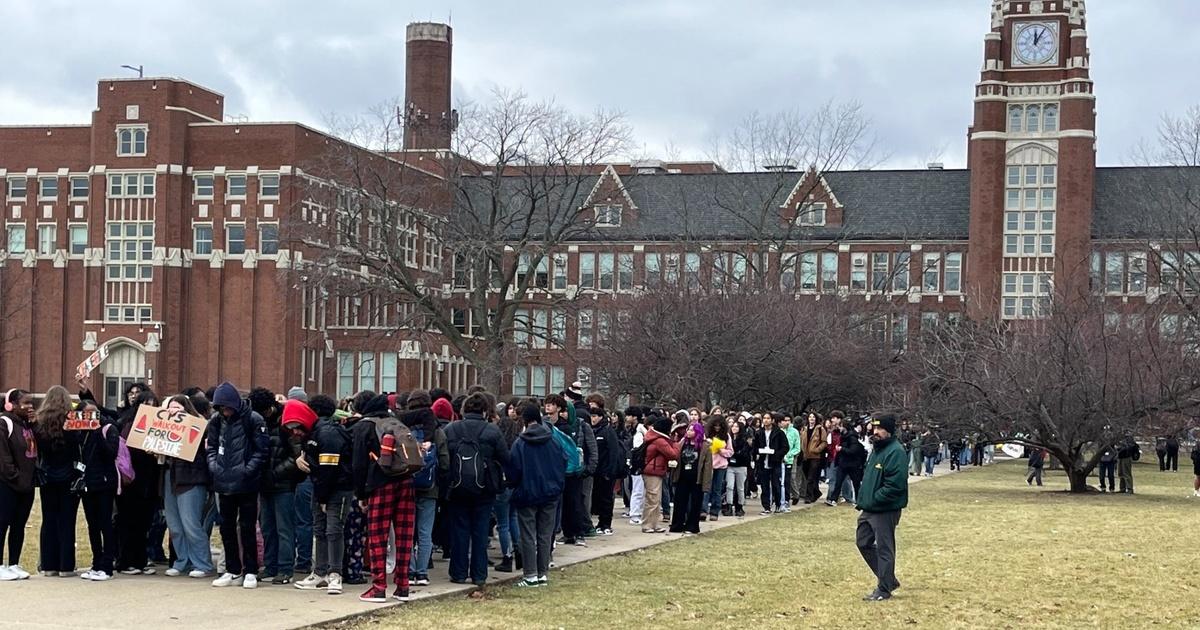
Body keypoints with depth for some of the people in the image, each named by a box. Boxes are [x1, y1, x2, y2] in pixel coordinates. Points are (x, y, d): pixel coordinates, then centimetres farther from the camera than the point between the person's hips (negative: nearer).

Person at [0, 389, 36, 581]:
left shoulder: (29, 425, 14)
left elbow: (35, 451, 17)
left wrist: (32, 477, 2)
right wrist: (16, 478, -16)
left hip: (26, 484, 7)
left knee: (19, 525, 10)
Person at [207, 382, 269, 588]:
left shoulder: (253, 420, -10)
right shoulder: (216, 421, 6)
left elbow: (262, 449, -9)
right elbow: (211, 446, 14)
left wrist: (248, 469, -17)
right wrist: (213, 465, -2)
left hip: (246, 483, -5)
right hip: (224, 482, 5)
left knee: (247, 527, 1)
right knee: (227, 528, 10)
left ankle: (250, 572, 9)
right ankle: (233, 571, 20)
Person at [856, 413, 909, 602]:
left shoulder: (895, 452, -18)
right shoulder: (877, 449, 13)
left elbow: (895, 485, -24)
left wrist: (873, 500, -19)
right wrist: (863, 499, 11)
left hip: (886, 510, -10)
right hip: (869, 508, 10)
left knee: (884, 549, 0)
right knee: (863, 542, 15)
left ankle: (884, 589, 11)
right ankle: (888, 579, 27)